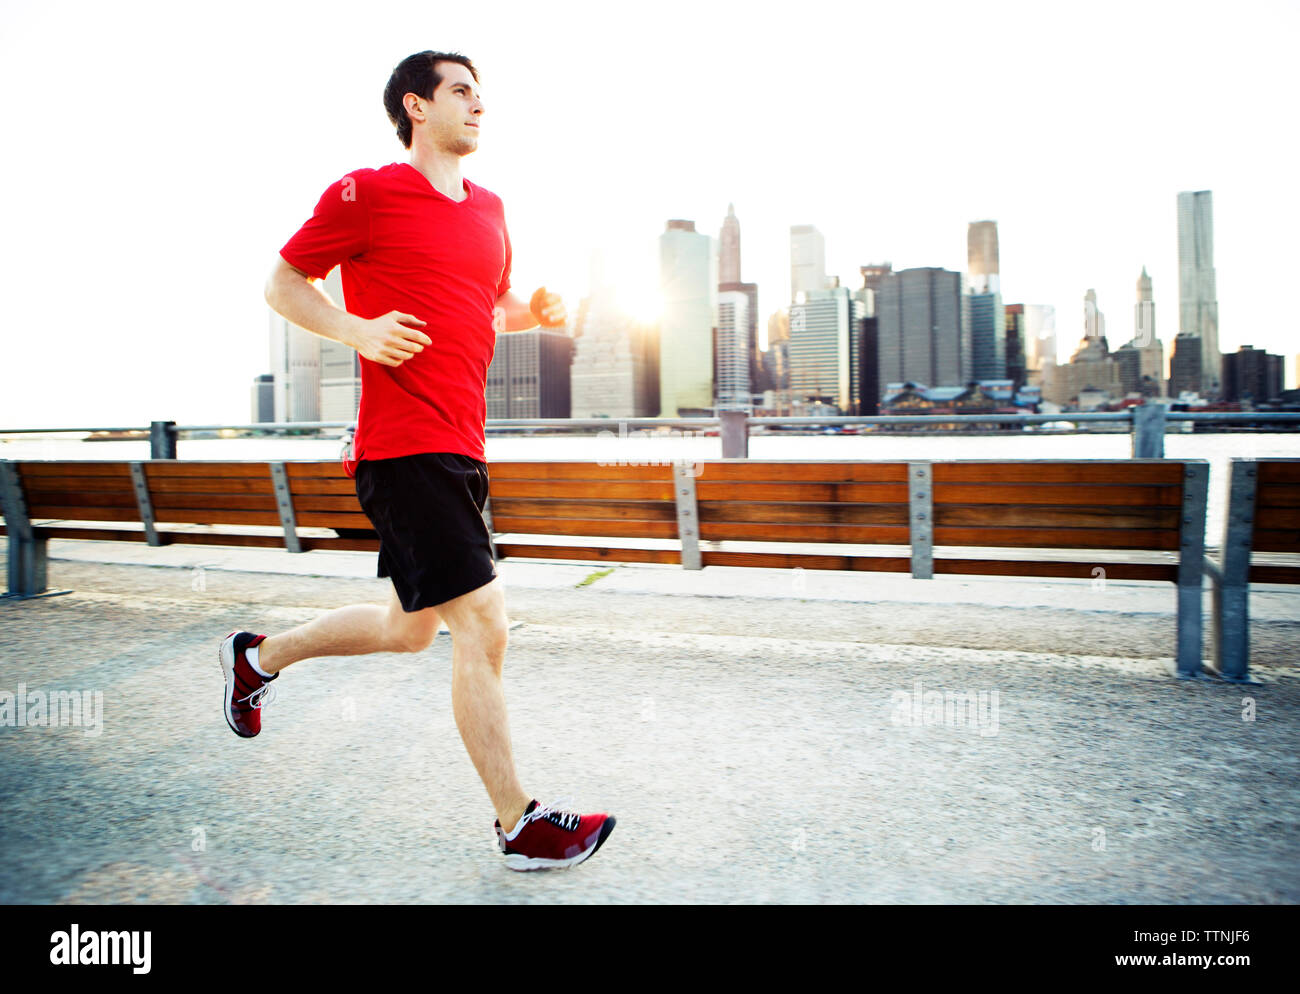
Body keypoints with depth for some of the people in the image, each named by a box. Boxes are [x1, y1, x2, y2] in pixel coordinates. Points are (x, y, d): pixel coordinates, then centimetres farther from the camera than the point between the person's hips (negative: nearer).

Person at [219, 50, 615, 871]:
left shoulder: (489, 210, 17)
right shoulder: (367, 193, -4)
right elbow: (283, 284, 3)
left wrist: (535, 310, 8)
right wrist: (357, 330, -14)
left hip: (460, 449, 9)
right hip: (406, 444, -9)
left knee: (411, 628, 19)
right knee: (483, 624, -9)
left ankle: (259, 656, 42)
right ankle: (520, 826, 5)